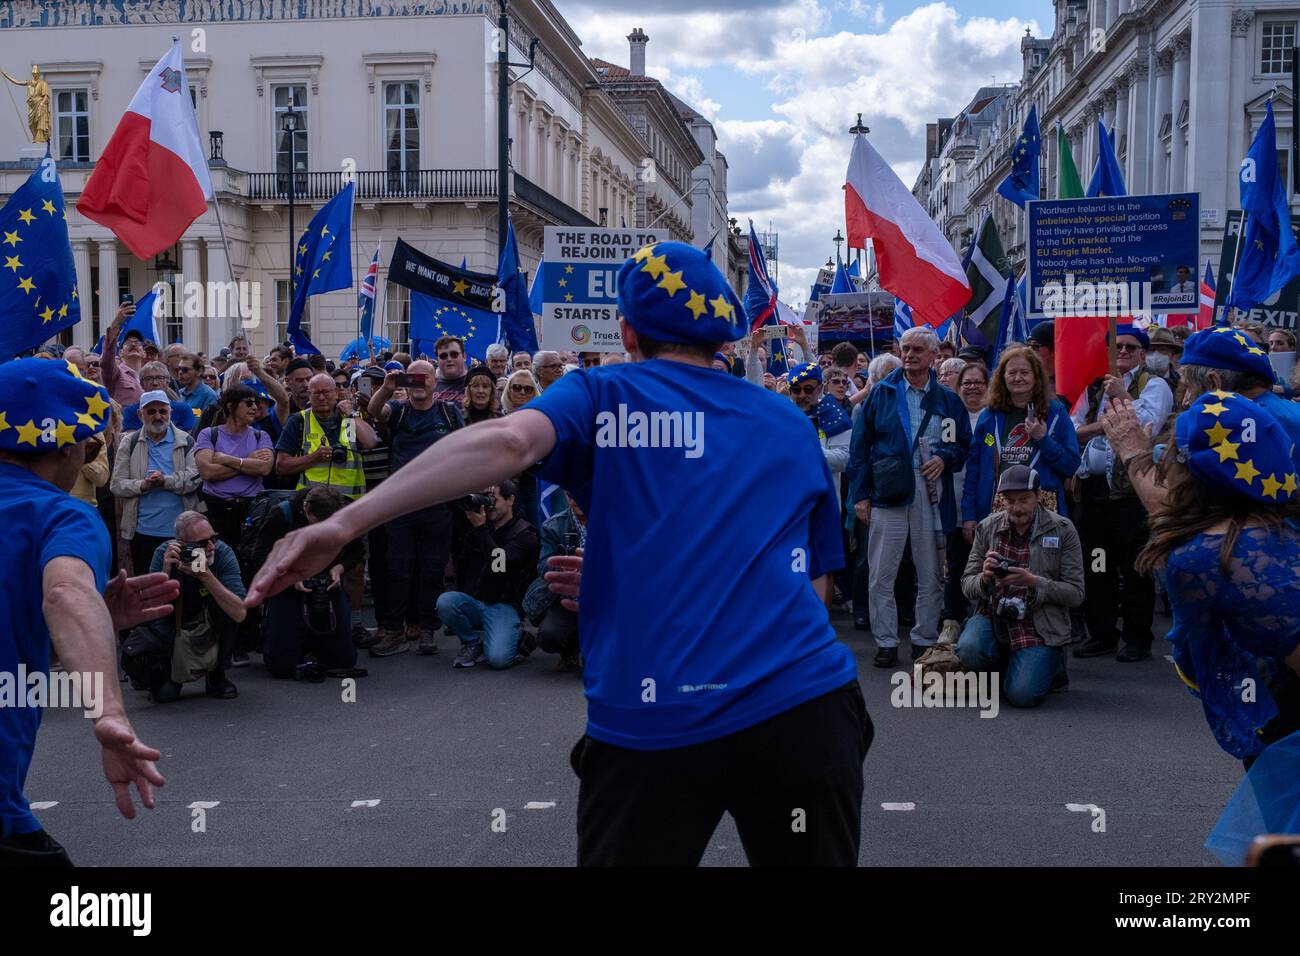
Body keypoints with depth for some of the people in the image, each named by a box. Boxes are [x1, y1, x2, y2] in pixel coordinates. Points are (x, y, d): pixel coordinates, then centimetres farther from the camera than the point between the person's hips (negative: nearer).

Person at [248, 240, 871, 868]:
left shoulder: (603, 395, 7)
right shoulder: (792, 424, 16)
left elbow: (508, 440, -15)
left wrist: (343, 524, -17)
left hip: (649, 718, -2)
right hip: (806, 704, 3)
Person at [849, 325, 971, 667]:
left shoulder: (947, 400, 8)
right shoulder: (881, 394, 4)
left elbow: (964, 444, 14)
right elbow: (860, 446, 4)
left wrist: (945, 458, -9)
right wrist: (860, 494, -2)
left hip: (931, 496, 1)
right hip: (886, 496, -1)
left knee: (931, 576, 8)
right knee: (881, 575, 0)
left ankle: (925, 640, 20)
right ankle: (886, 642, 9)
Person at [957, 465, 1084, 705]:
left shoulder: (1062, 530, -3)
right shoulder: (988, 527, 4)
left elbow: (1076, 594, -6)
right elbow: (967, 586, 5)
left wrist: (1032, 581, -21)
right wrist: (984, 578, -19)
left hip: (1040, 627, -3)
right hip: (994, 616, 3)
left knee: (1022, 694, -22)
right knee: (969, 650, -29)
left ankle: (1049, 666, 15)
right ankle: (1009, 666, 7)